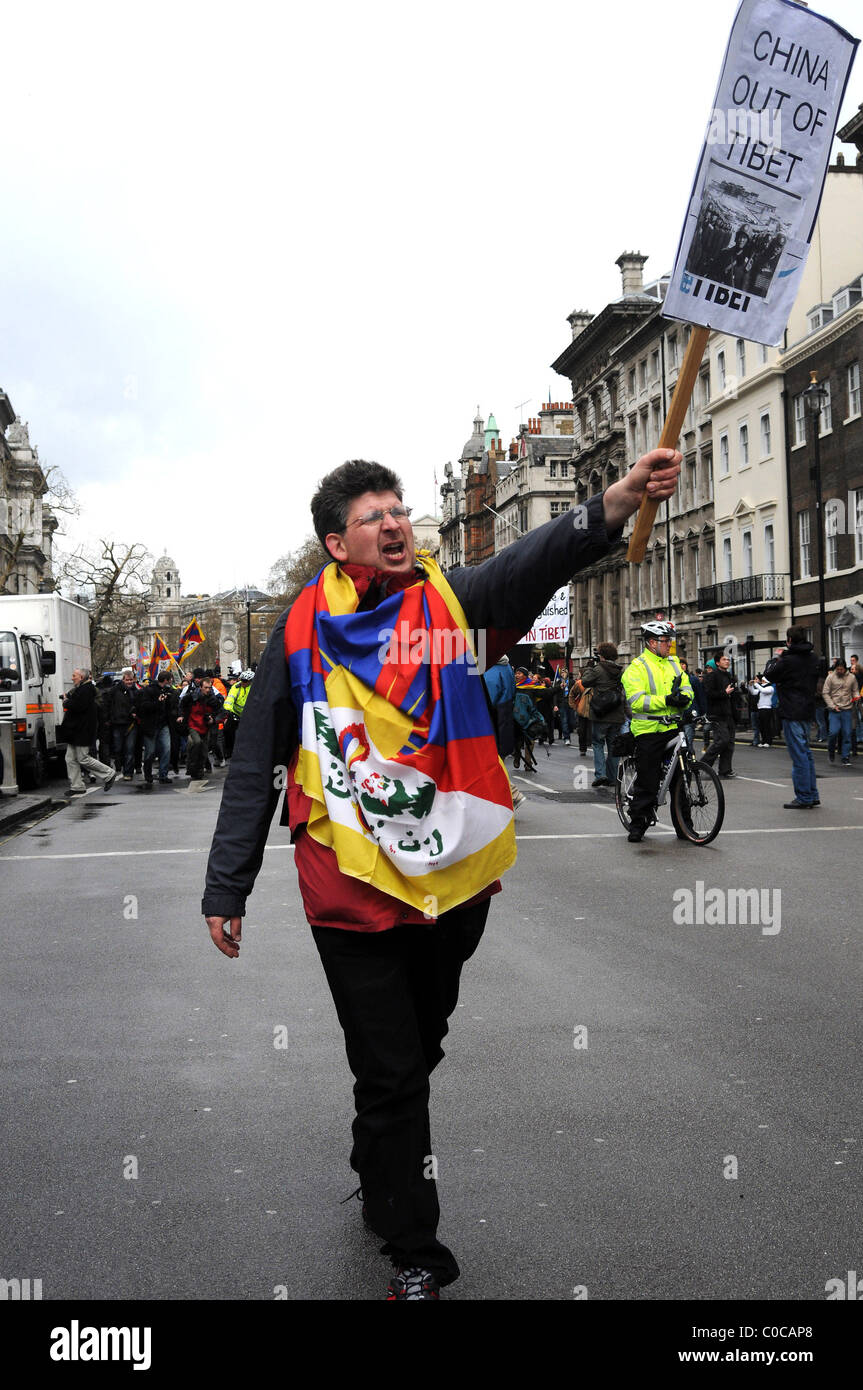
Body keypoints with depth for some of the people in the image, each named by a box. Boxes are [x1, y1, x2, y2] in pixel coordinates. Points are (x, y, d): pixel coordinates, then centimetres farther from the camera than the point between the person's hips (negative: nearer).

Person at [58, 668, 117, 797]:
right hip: (74, 731, 10)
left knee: (83, 759, -7)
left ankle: (109, 774, 6)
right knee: (71, 759, 8)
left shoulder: (86, 689, -15)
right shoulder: (80, 689, 18)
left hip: (82, 731, -10)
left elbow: (77, 706, -25)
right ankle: (77, 787, 11)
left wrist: (66, 702, -9)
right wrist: (67, 699, 3)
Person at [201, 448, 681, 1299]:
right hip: (354, 887, -2)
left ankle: (378, 1180, 51)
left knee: (419, 1047, 23)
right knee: (392, 1073, 5)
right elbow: (254, 766, 1)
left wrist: (620, 499, -41)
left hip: (455, 877, 3)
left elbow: (536, 559, -22)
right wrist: (226, 888, 0)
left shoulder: (448, 600, -1)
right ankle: (413, 1252, 26)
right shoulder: (302, 632, -3)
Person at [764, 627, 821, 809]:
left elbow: (769, 674, -3)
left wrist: (775, 659, 16)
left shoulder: (788, 661, -17)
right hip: (808, 710, 8)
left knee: (799, 755, -5)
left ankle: (804, 798, -2)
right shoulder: (814, 659, 6)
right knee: (806, 752, 16)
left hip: (792, 713, -8)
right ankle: (812, 795, 20)